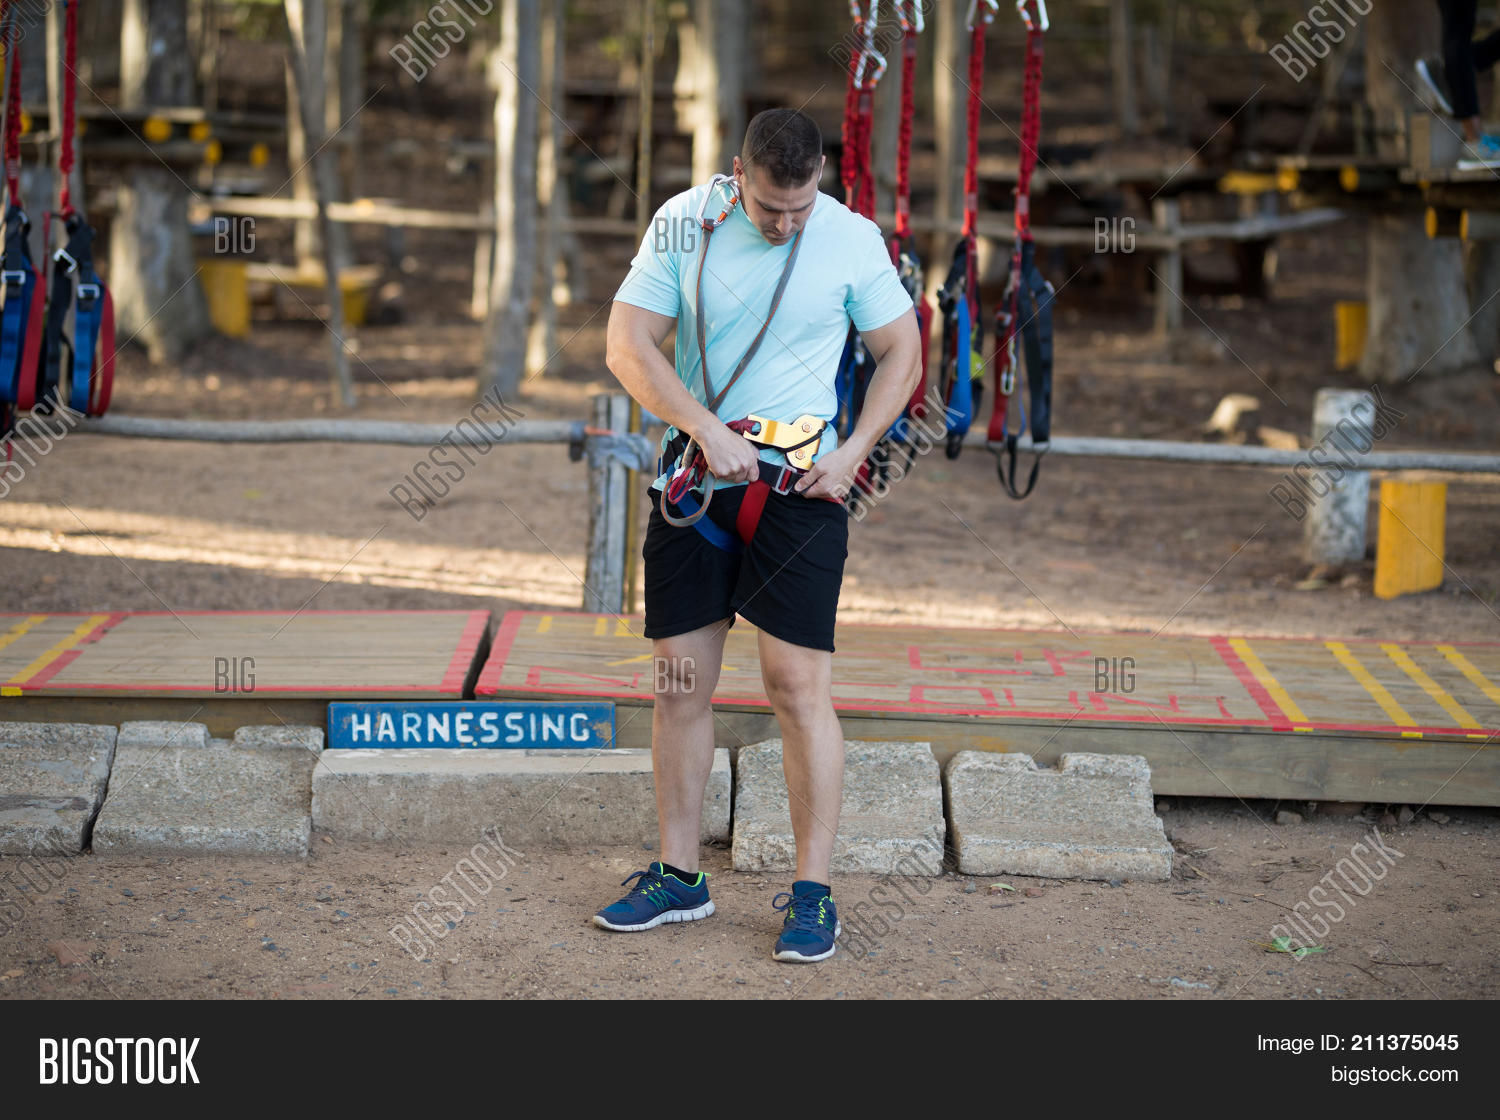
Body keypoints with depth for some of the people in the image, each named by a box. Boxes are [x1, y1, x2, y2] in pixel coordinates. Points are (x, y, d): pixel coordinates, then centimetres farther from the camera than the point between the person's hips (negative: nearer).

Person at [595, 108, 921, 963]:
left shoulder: (852, 239, -4)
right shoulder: (684, 224, -2)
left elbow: (903, 350, 6)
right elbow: (627, 347, -6)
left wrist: (852, 453, -6)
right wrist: (708, 430, -18)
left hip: (799, 484, -2)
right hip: (694, 474, 2)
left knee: (800, 688, -6)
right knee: (680, 684, 6)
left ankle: (814, 893, 2)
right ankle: (679, 876, 19)